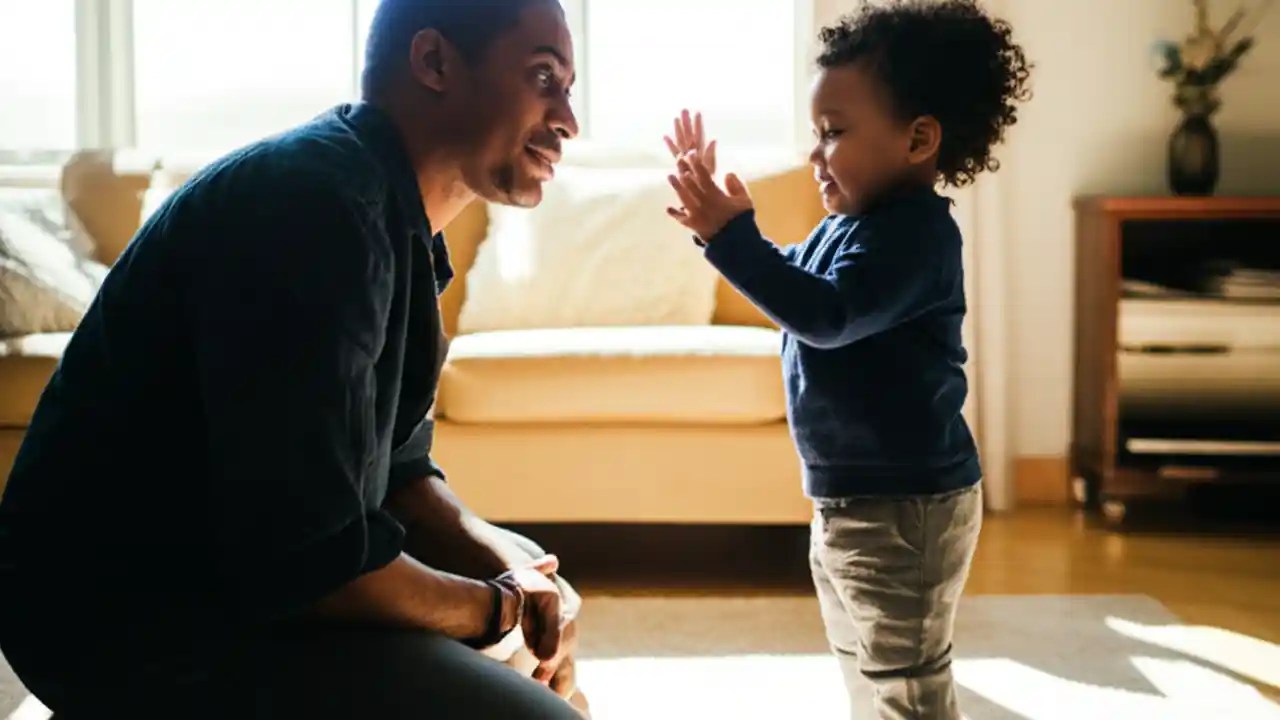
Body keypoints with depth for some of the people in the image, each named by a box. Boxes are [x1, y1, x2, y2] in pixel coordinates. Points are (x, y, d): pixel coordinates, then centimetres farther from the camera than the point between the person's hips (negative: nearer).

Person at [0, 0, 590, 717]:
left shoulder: (392, 215, 8)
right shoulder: (317, 204, -25)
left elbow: (393, 468, 14)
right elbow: (306, 561, -29)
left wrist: (500, 557, -5)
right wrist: (499, 604, -13)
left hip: (226, 572, 11)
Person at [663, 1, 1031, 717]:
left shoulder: (915, 232, -21)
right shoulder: (852, 225, 9)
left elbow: (824, 315, -32)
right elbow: (793, 282, 24)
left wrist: (731, 237, -31)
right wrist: (729, 222, 11)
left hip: (905, 508, -10)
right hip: (849, 499, 10)